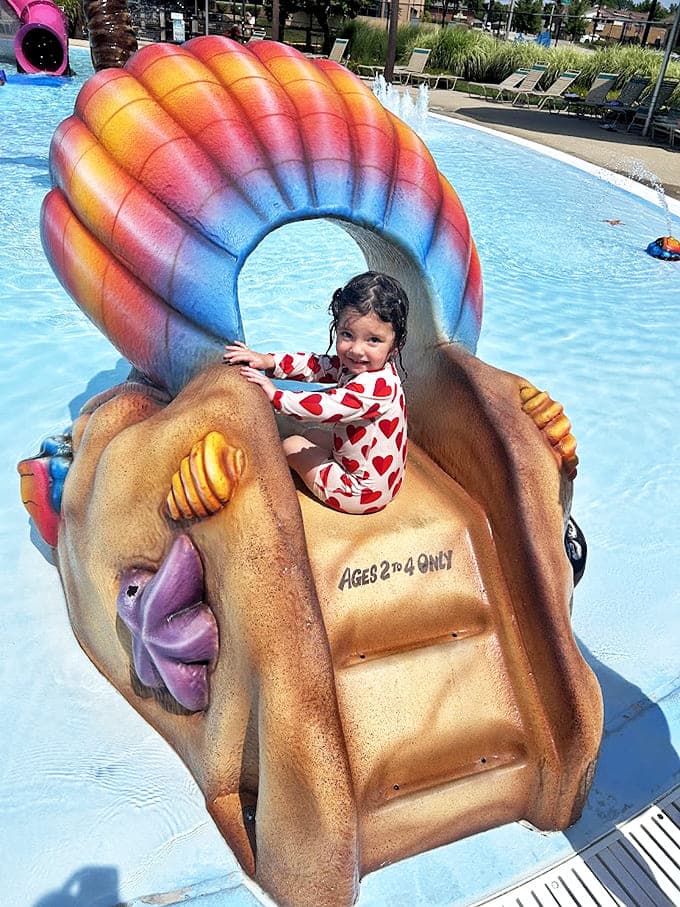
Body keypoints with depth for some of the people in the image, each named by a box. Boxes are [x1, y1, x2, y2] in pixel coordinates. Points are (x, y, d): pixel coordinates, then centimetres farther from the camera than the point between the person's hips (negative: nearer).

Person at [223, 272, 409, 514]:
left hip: (364, 492, -9)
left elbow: (323, 407, -33)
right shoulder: (357, 365, -4)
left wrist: (275, 395, -23)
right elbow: (315, 364, 0)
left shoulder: (377, 385, -33)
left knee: (292, 445, 3)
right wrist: (269, 361, -11)